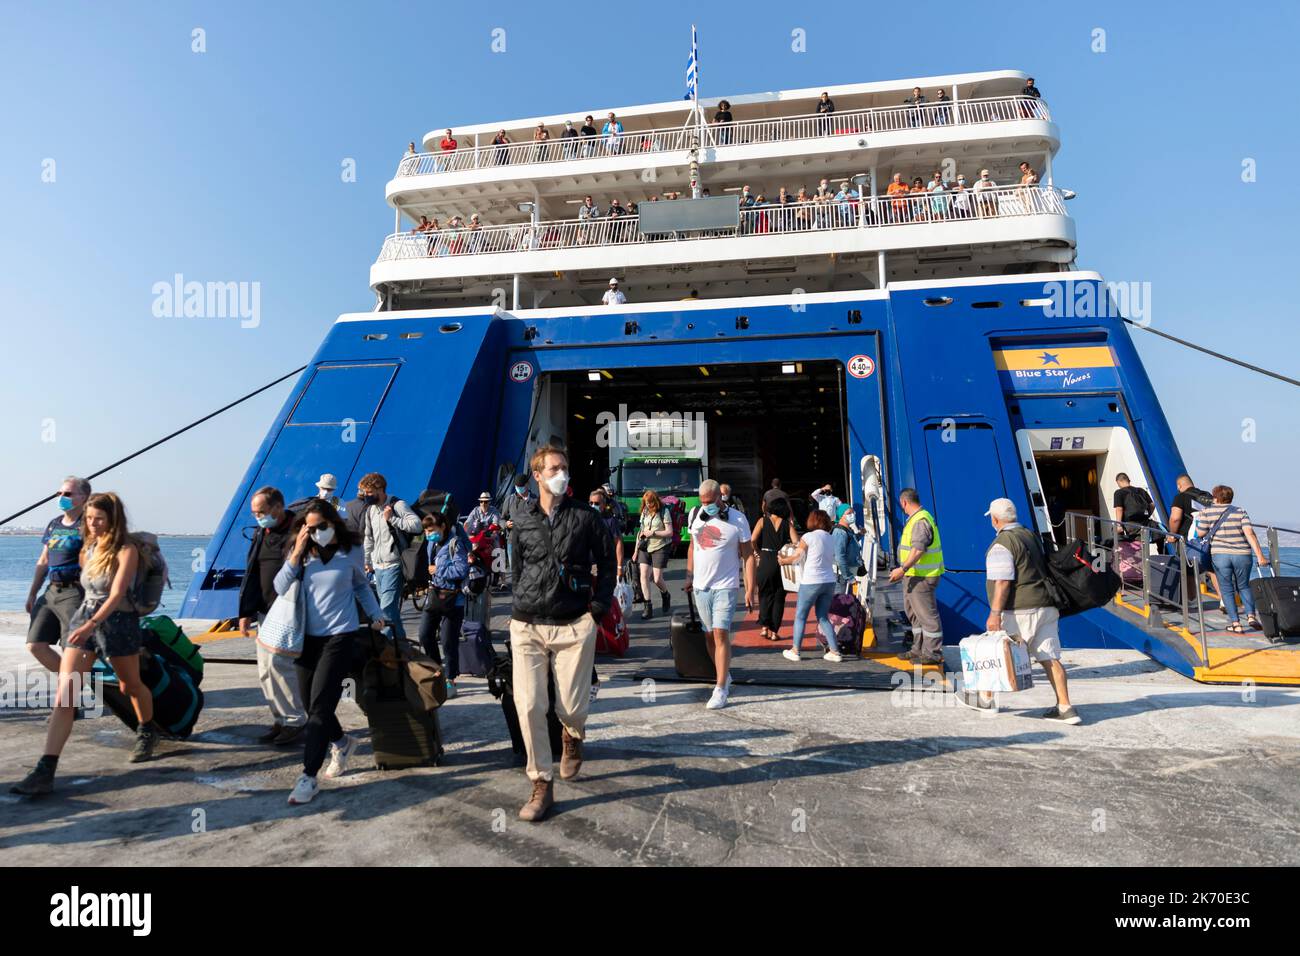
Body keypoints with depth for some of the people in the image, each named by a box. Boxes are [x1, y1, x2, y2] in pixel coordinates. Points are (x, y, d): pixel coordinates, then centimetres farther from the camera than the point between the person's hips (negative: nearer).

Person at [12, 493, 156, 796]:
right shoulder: (87, 549, 8)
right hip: (82, 618, 5)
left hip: (117, 621, -5)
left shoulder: (126, 550, -13)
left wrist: (91, 624, -32)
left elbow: (117, 594, -22)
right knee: (64, 694, -7)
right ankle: (45, 771, -10)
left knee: (130, 684, 14)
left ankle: (147, 733, 39)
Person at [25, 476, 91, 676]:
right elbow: (43, 561, 22)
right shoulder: (53, 525, 15)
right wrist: (32, 594, 21)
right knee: (35, 645, 8)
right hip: (50, 592, 8)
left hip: (74, 593, -8)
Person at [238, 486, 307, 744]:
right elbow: (251, 574, 16)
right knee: (265, 670, 10)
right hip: (266, 612, 8)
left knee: (279, 664, -12)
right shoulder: (261, 534, 13)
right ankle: (281, 720, 22)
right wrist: (246, 612, 12)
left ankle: (296, 721, 2)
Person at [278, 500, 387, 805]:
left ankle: (308, 777, -7)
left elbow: (361, 586, 13)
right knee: (314, 705, 13)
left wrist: (377, 616, 6)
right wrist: (297, 554, -16)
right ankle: (342, 743, 41)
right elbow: (280, 587, -8)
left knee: (320, 705, -12)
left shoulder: (351, 552, -3)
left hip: (340, 636, -4)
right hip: (308, 637, 4)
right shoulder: (301, 554, 1)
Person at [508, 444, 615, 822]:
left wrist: (598, 607, 0)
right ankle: (541, 785, 14)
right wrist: (522, 607, 10)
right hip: (526, 627, 2)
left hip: (574, 626, -2)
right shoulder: (522, 520, 7)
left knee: (571, 707, 2)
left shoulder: (585, 517, 1)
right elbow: (517, 568, 16)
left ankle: (572, 737, 40)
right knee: (528, 707, -2)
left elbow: (607, 563, 7)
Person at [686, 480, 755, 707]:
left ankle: (721, 689, -7)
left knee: (720, 634, -12)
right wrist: (689, 577, 16)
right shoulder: (695, 514, 6)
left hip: (725, 586, -5)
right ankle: (725, 676, 28)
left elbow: (748, 556, -6)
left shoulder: (737, 520, -8)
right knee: (709, 635, 11)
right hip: (700, 586, 5)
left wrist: (750, 589, -10)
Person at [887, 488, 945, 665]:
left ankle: (933, 653, 2)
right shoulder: (916, 518, 16)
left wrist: (903, 568, -30)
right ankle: (918, 649, 27)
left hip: (922, 577, -11)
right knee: (913, 612, 18)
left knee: (927, 614, -5)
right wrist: (905, 570, 25)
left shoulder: (921, 521, -18)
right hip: (914, 575, 11)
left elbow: (918, 549, -27)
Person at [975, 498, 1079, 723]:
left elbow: (1002, 582, -20)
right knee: (1050, 658, 5)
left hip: (1019, 611, -8)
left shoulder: (1002, 544, -14)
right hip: (1046, 607, 8)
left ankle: (986, 699, 23)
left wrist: (995, 613, -20)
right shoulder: (1033, 536, 15)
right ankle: (1065, 708, 1)